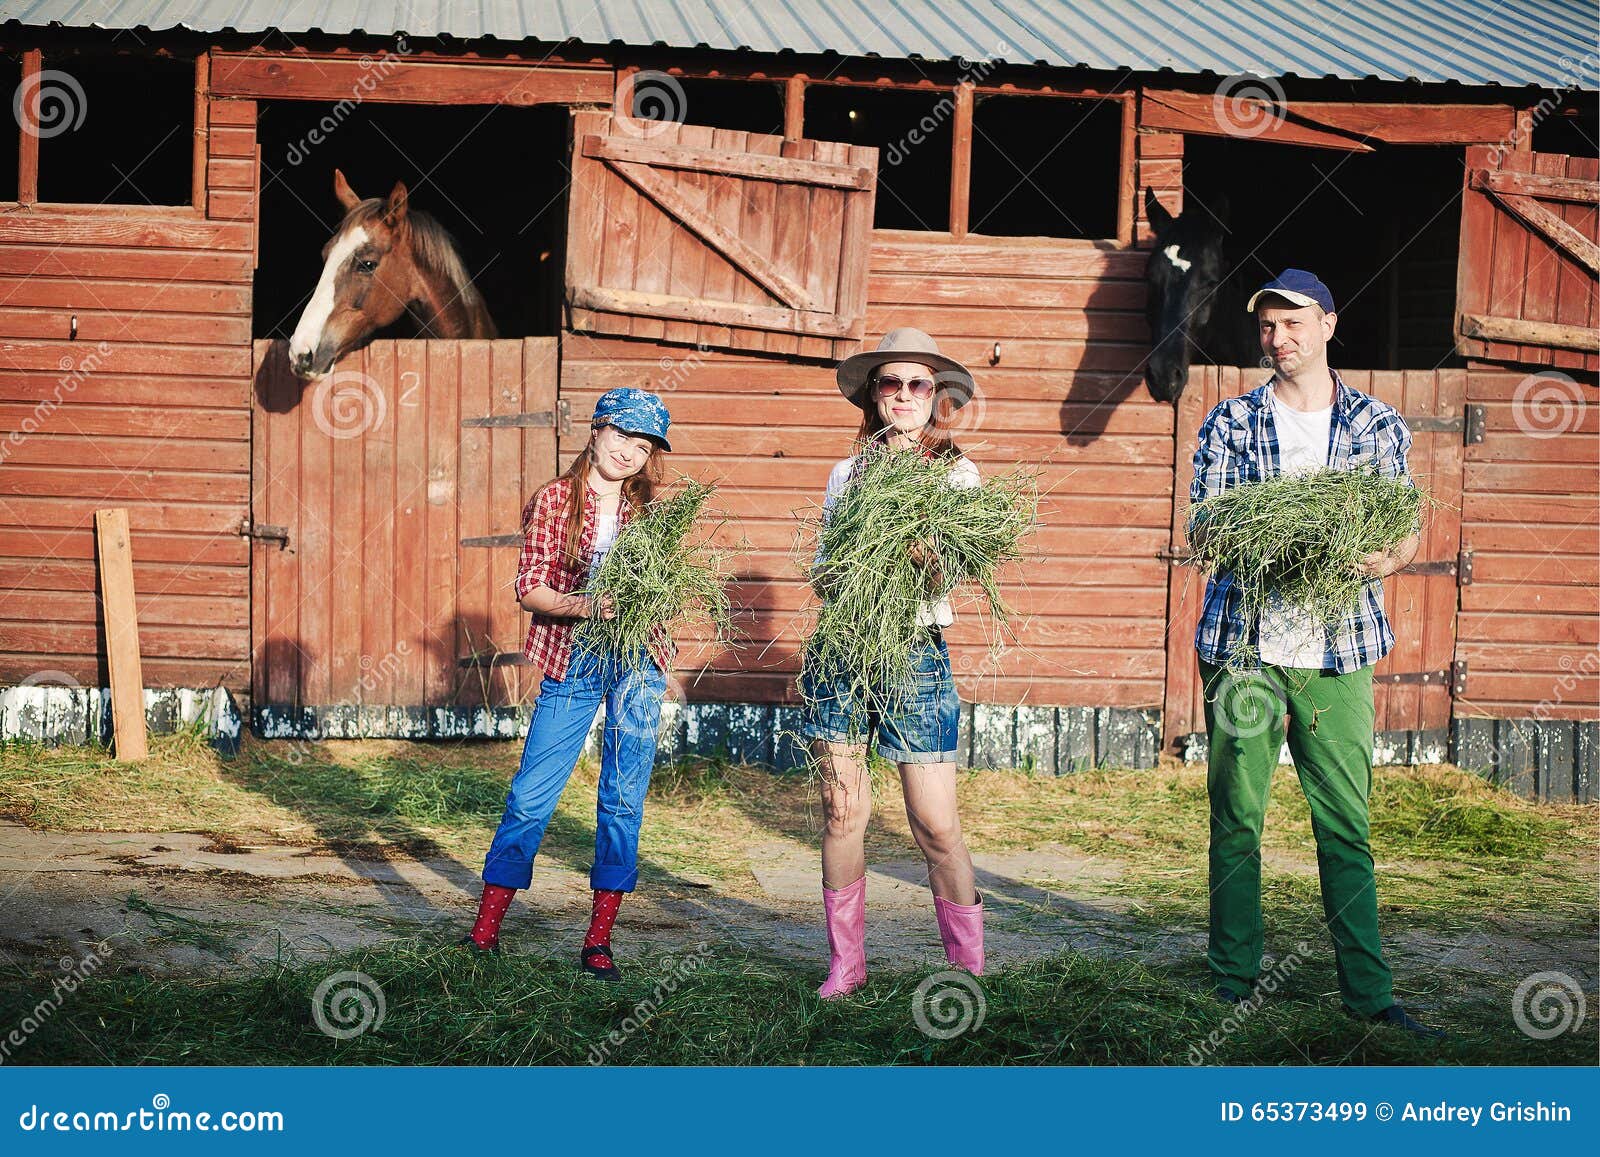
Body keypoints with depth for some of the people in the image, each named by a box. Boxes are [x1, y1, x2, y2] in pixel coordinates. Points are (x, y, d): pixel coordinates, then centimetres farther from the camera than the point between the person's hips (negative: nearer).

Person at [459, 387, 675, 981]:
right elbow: (530, 588, -5)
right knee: (531, 796, -2)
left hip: (637, 664, 2)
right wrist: (583, 606, -21)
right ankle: (485, 932, 9)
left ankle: (599, 942, 10)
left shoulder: (649, 513, 7)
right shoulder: (555, 500, -1)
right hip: (573, 662, -2)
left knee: (624, 800, 2)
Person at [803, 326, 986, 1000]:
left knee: (937, 825, -4)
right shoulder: (848, 472, 13)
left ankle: (968, 968, 12)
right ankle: (846, 964, 17)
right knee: (842, 813, 4)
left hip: (914, 653, -2)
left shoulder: (956, 473, 6)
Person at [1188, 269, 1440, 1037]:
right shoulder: (1230, 423, 7)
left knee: (1346, 823, 0)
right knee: (1236, 820, 3)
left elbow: (1406, 535, 9)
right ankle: (1233, 982, 13)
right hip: (1242, 644, 0)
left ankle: (1368, 992, 6)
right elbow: (1201, 531, 3)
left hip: (1337, 648, 0)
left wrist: (1384, 559, -14)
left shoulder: (1377, 425, 10)